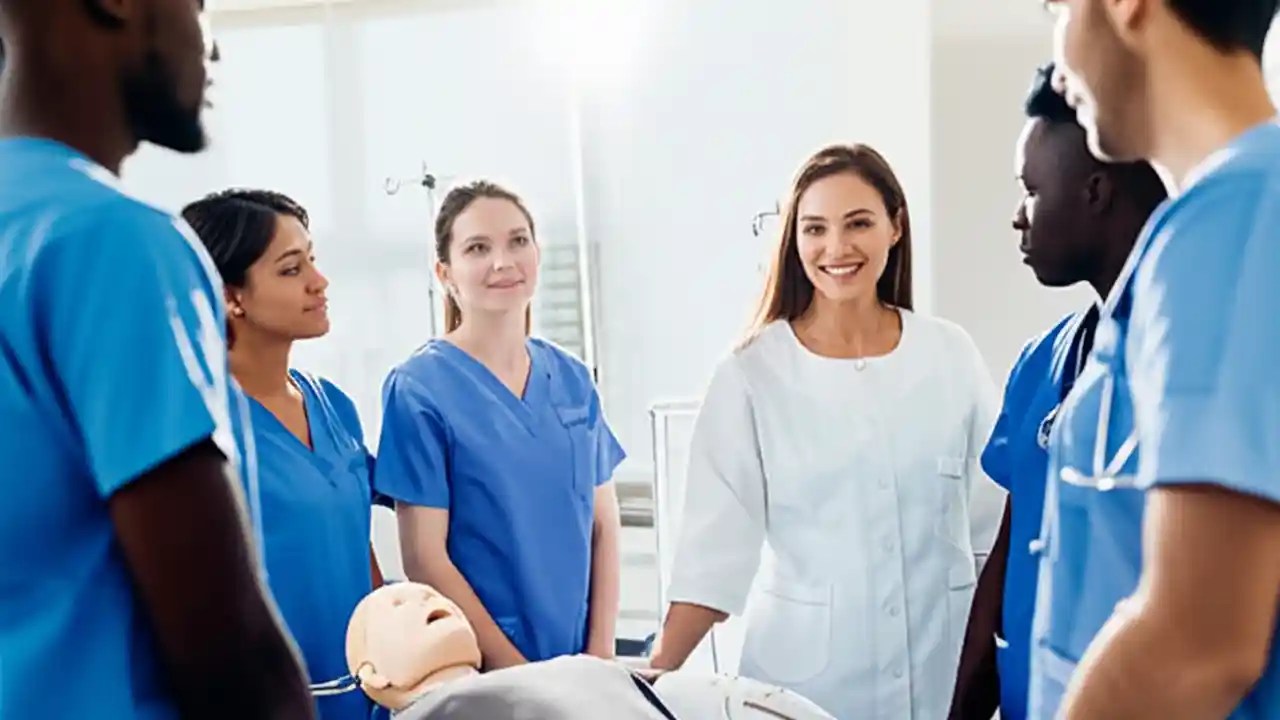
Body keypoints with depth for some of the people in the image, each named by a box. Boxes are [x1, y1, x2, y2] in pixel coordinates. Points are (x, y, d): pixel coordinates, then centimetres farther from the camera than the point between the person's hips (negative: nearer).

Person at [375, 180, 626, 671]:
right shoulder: (419, 389, -12)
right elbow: (425, 559, -13)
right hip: (479, 672, -4)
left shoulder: (573, 380, 2)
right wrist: (520, 674, -13)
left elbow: (603, 524, 5)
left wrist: (601, 653, -4)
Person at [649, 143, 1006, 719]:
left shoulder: (950, 354, -1)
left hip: (945, 661, 2)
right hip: (808, 668, -1)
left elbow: (996, 519, 5)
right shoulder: (752, 374, -7)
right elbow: (715, 545, -8)